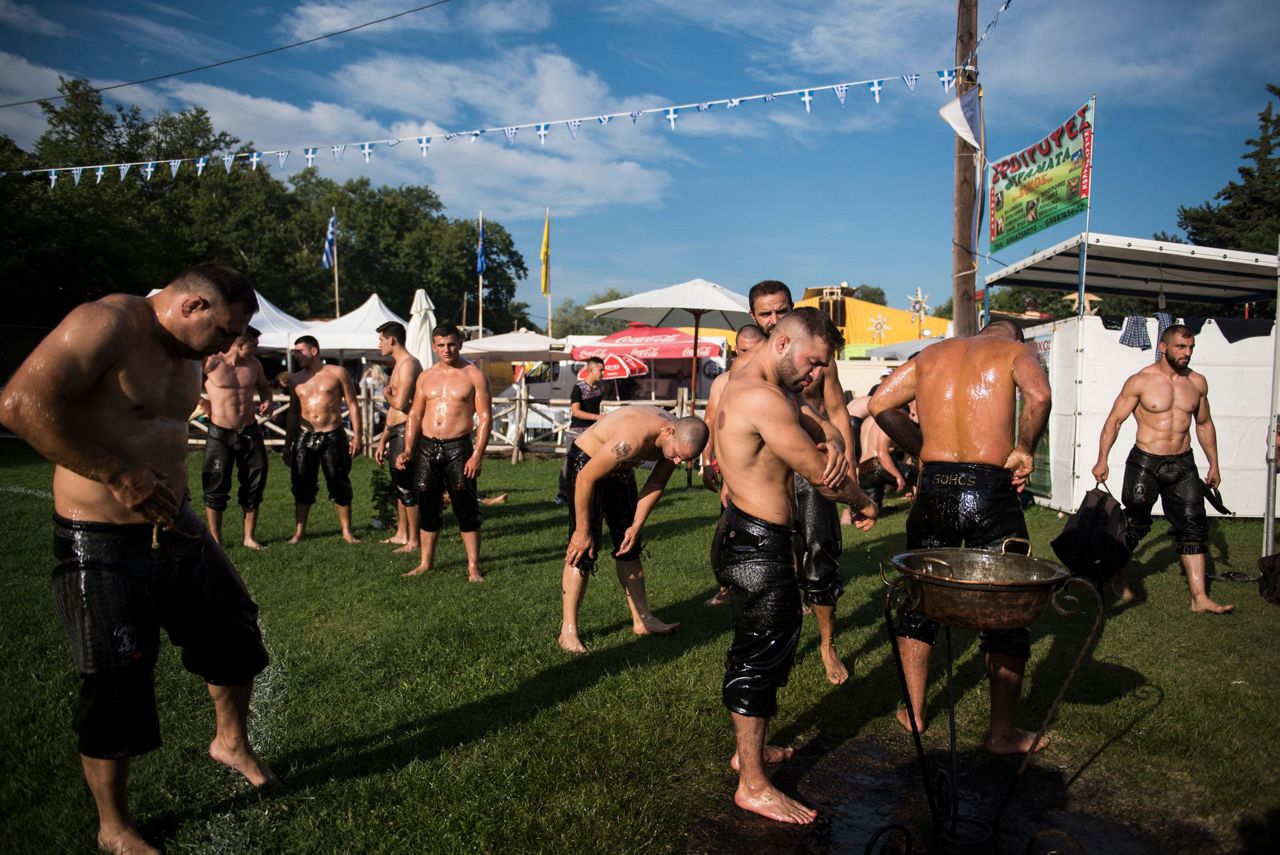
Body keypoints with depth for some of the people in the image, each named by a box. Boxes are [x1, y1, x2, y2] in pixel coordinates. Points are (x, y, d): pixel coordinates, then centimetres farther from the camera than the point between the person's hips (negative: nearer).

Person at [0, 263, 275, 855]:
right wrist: (121, 478, -28)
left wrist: (172, 492, 9)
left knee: (235, 631, 18)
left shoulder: (187, 352, 8)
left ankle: (230, 742, 45)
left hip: (175, 528, 8)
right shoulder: (107, 324, -19)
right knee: (117, 692, 5)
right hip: (103, 545, -8)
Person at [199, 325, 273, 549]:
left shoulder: (254, 364, 4)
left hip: (250, 432, 5)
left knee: (254, 486, 7)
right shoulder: (211, 362, -10)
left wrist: (266, 401, 2)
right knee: (216, 487, 2)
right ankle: (215, 540, 15)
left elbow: (264, 386, 22)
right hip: (220, 434, -4)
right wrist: (200, 400, -7)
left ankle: (249, 537, 19)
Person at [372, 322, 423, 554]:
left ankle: (414, 541, 1)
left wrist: (386, 394, -3)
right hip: (396, 432, 10)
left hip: (405, 431, -10)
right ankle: (401, 534, 28)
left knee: (407, 487, -6)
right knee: (398, 485, 17)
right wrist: (382, 441, 23)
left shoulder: (408, 364, -13)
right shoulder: (399, 365, 20)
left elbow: (400, 403, -25)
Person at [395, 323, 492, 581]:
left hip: (458, 448, -4)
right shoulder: (426, 377, 11)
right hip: (426, 447, 5)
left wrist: (478, 455, -15)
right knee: (428, 508, 12)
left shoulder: (474, 375, -3)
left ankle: (473, 567, 6)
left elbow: (485, 417, -7)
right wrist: (408, 450, 4)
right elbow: (415, 415, 14)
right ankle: (426, 562, 24)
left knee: (466, 509, -2)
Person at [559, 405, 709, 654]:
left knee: (629, 547, 12)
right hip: (586, 463, -8)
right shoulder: (632, 438, -40)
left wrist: (636, 526, -3)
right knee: (583, 549, -12)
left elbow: (656, 484, 0)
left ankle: (642, 620, 22)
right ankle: (568, 631, -5)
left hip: (619, 469, 8)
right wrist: (582, 530, -22)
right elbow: (586, 479, -31)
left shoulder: (680, 439, -16)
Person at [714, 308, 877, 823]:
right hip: (757, 546, -11)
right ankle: (753, 786, 14)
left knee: (758, 651, 23)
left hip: (750, 538, 11)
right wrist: (863, 504, 1)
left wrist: (831, 442, -11)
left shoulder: (758, 387, 12)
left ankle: (750, 748, 40)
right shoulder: (762, 397, -23)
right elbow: (820, 476, -18)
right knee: (760, 658, 0)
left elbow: (815, 424, 13)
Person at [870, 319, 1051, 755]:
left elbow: (880, 403, 8)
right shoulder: (1014, 350, 5)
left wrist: (920, 452, 13)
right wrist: (1023, 448, -5)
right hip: (990, 490, -3)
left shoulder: (932, 353, 18)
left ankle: (914, 712, 28)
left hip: (933, 488, 4)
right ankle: (1003, 732, 20)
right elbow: (1038, 394, -19)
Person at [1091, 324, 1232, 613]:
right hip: (1145, 462, -4)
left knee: (1193, 527, 1)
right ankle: (1119, 576, 27)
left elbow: (1204, 424, 18)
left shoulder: (1197, 382, 6)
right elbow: (1114, 420, -7)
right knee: (1134, 525, 3)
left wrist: (1213, 465, 18)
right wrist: (1102, 460, -14)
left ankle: (1199, 597, 4)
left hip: (1183, 464, 4)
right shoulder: (1140, 381, -9)